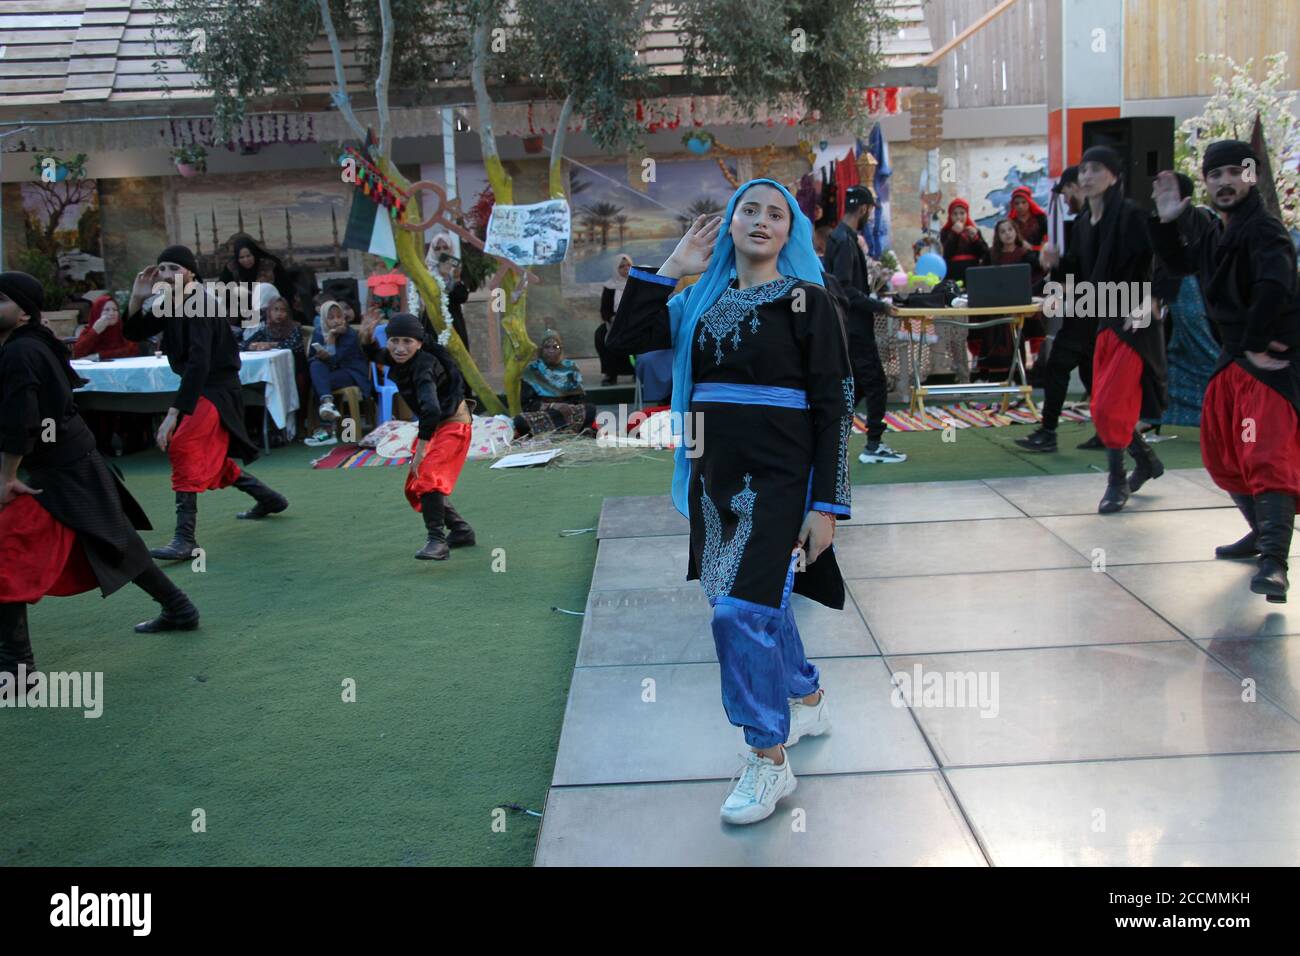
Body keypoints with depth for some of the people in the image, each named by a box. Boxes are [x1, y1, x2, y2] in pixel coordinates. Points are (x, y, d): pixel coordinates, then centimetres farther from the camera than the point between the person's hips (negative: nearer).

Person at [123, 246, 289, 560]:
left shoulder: (200, 307, -22)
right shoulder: (170, 303, 5)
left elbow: (198, 364, -31)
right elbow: (134, 333, 9)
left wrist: (173, 412, -36)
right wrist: (137, 300, -10)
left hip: (217, 390, -10)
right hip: (201, 389, 10)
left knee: (182, 446, -25)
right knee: (209, 457, 21)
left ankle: (185, 539, -25)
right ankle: (269, 499, 40)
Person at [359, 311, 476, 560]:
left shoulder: (424, 366, -30)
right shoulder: (397, 359, -5)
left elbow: (431, 409, -43)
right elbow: (375, 355, 17)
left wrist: (421, 448, -43)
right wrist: (367, 337, -5)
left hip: (453, 424, -10)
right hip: (434, 425, 10)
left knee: (428, 478, -25)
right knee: (415, 486, 16)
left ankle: (437, 541, -24)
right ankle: (461, 530, 28)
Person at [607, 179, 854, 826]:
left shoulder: (806, 300, -3)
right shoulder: (703, 300, 11)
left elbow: (834, 407, -7)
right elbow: (624, 338, 2)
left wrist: (826, 505, -13)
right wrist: (671, 266, 1)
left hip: (777, 479, -5)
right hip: (714, 476, 6)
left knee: (742, 610, -13)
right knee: (761, 602, 16)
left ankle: (769, 762, 2)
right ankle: (807, 701, 41)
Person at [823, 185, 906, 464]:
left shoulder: (839, 237, 13)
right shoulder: (845, 241, -18)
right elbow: (844, 289, -24)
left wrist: (870, 301, 18)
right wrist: (879, 307, -20)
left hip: (850, 326, 10)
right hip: (854, 326, -10)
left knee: (856, 385, 15)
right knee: (876, 385, -4)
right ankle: (873, 447, 3)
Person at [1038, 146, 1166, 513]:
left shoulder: (1130, 214, -12)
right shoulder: (1083, 225, 9)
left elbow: (1155, 263, -16)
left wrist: (1146, 303, -30)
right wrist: (1057, 262, -2)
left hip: (1134, 322, -8)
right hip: (1105, 319, 8)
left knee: (1108, 405, -9)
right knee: (1105, 405, 12)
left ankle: (1117, 480, 6)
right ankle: (1146, 459, 33)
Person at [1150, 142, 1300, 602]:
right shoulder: (1207, 227, 10)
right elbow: (1180, 265, 24)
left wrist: (1257, 347, -25)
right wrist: (1167, 224, 9)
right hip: (1234, 356, 9)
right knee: (1220, 452, 17)